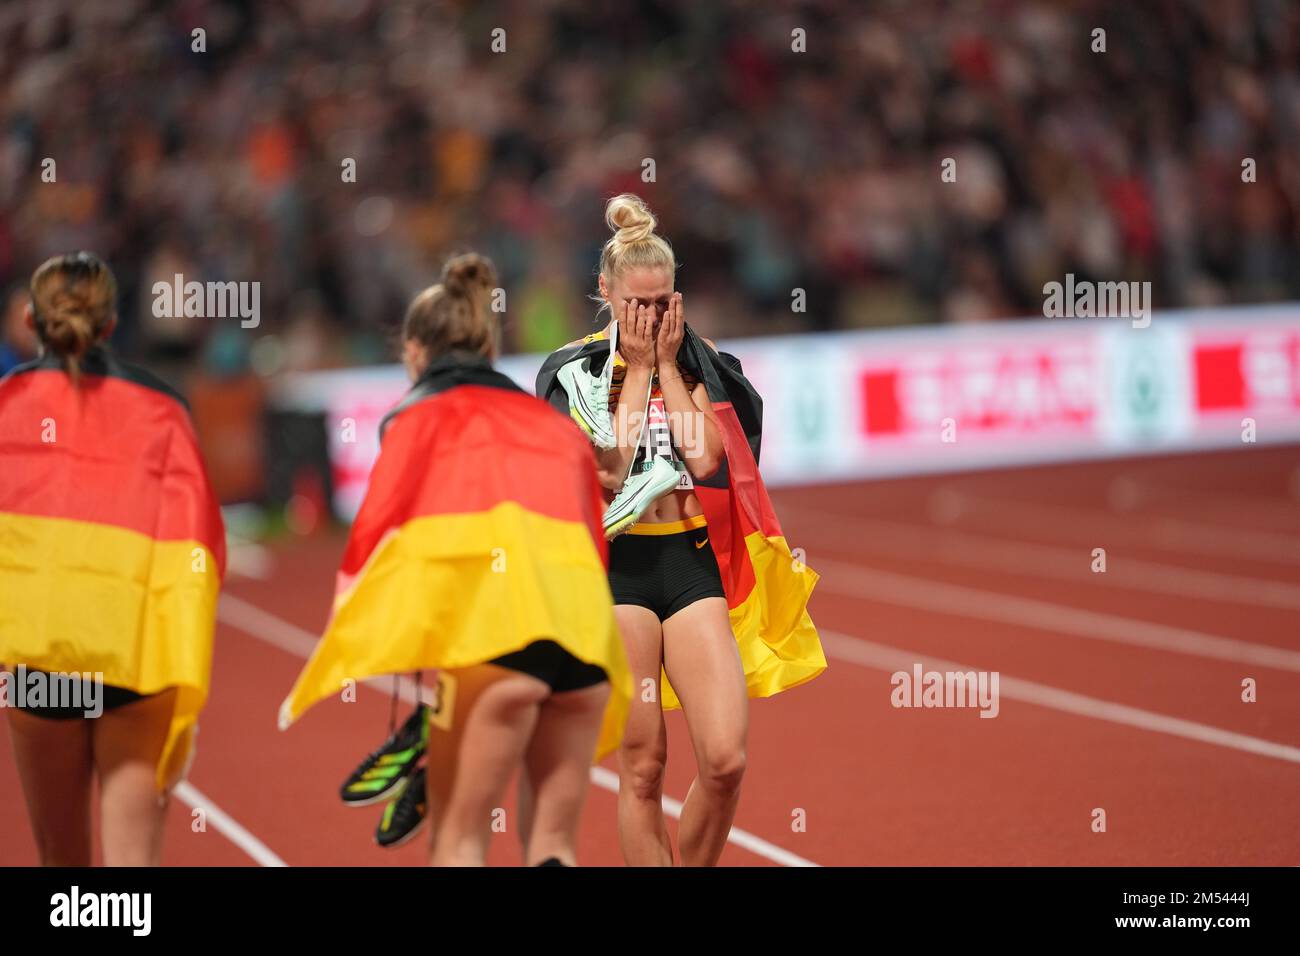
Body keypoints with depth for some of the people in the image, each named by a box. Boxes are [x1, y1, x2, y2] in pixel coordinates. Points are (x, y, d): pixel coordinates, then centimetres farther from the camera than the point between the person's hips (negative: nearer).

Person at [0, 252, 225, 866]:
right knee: (132, 854, -1)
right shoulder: (159, 410, 7)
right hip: (139, 653, 0)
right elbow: (196, 538, -1)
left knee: (62, 855, 16)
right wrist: (187, 678, -2)